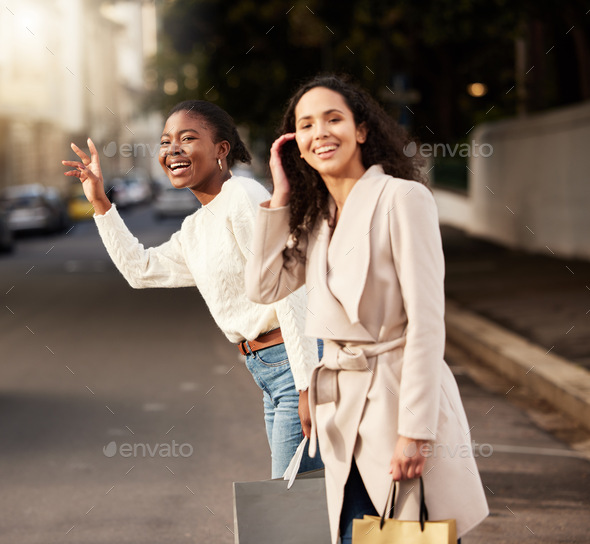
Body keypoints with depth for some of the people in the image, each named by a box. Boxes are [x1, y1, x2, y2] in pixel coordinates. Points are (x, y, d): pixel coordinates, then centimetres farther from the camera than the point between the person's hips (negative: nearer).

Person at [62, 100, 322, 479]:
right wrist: (99, 202, 23)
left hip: (295, 363, -9)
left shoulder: (243, 197, -13)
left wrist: (308, 384, -22)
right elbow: (140, 269, 28)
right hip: (268, 372, 9)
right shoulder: (196, 228, 15)